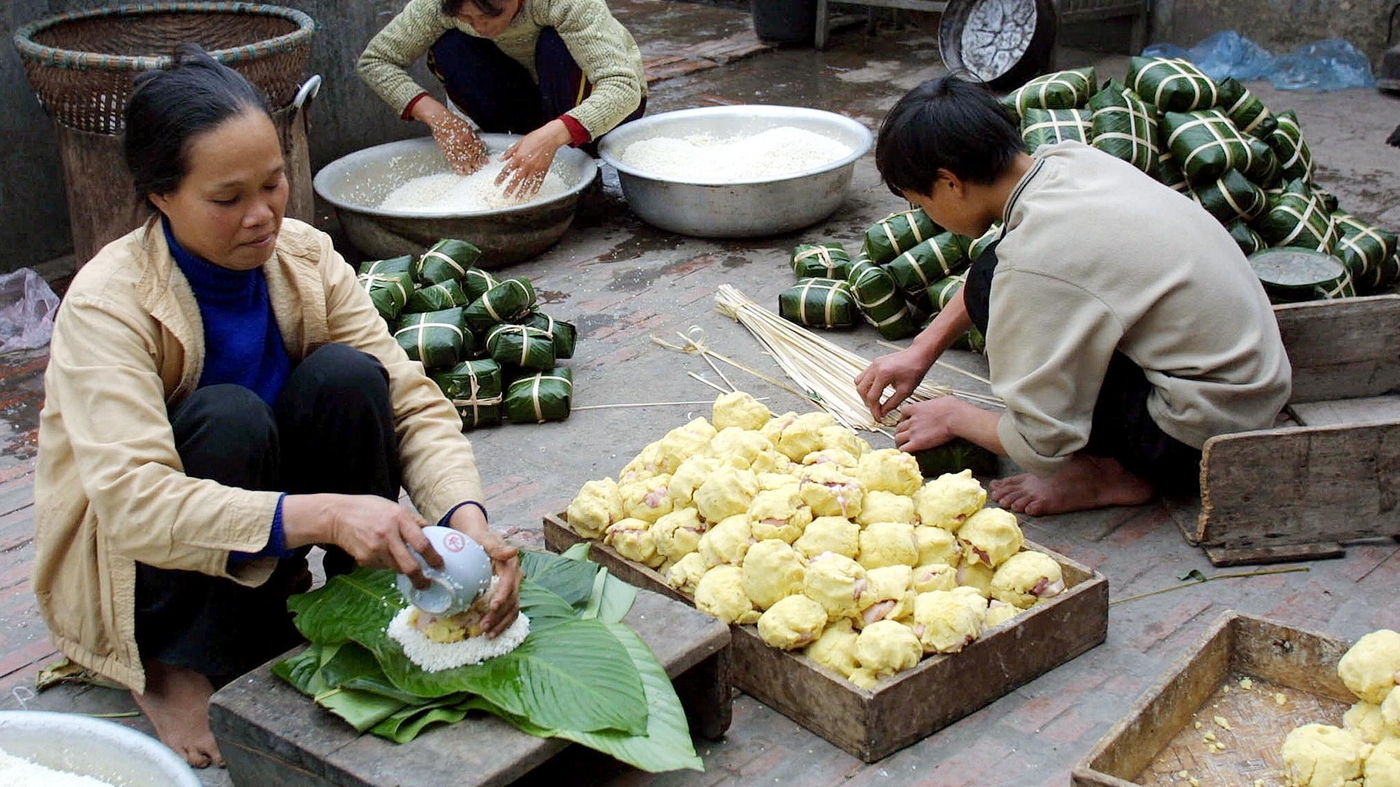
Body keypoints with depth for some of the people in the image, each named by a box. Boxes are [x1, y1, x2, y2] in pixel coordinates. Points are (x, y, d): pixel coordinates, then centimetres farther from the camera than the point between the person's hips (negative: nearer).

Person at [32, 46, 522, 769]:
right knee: (228, 416, -33)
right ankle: (177, 673, -15)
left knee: (346, 376, -22)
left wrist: (467, 518, -35)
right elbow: (134, 502, -38)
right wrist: (324, 514, -50)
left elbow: (412, 401, -15)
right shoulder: (106, 305, -25)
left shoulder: (304, 258, -11)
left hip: (272, 557, 4)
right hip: (138, 567, -4)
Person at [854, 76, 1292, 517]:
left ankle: (1116, 473, -3)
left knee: (991, 290, -12)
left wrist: (954, 417, -1)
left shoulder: (1033, 259, -26)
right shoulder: (1070, 160, -2)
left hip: (1198, 441, -9)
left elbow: (1042, 445, -20)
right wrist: (922, 351, 17)